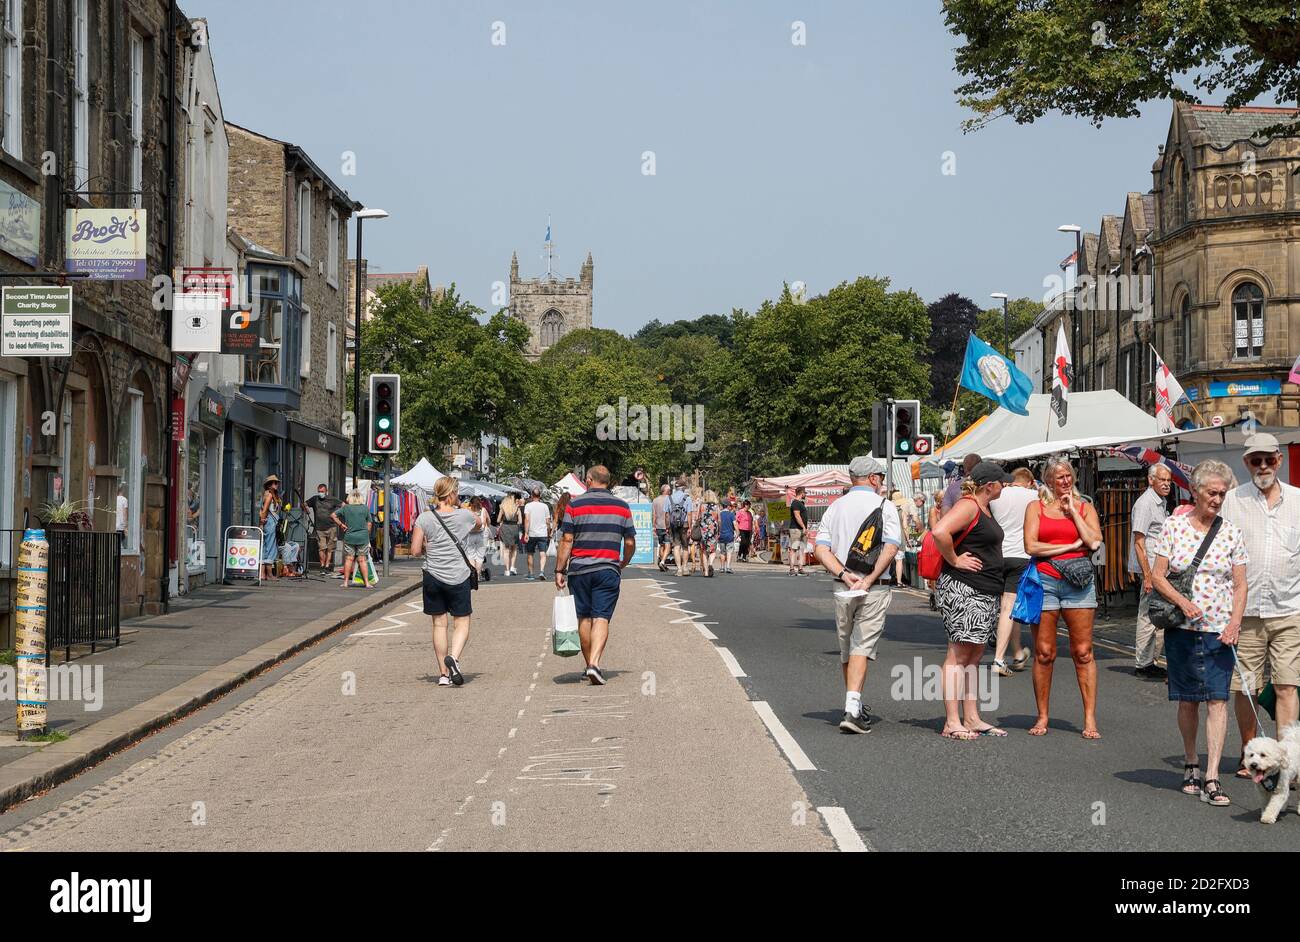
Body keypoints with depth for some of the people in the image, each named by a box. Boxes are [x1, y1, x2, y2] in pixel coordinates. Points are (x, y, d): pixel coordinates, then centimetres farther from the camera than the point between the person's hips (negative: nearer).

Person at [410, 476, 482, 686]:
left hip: (432, 576, 1)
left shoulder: (424, 518, -5)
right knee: (462, 623, 7)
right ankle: (454, 657, -20)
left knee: (439, 624, 9)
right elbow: (479, 525, 18)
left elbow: (415, 550, -6)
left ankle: (444, 673, 10)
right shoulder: (464, 516, -5)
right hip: (458, 578, -1)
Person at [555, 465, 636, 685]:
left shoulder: (574, 505, -1)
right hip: (608, 569, 0)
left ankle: (590, 664, 21)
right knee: (601, 618, -5)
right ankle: (594, 664, -23)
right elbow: (630, 543, 7)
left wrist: (559, 570, -1)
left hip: (579, 570, 0)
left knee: (584, 618, 12)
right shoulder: (622, 507, 5)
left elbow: (566, 541, -5)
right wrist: (623, 564, 24)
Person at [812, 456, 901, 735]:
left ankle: (855, 708, 26)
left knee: (847, 648, 15)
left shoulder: (835, 508, 10)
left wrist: (844, 574, -8)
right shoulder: (884, 506, -1)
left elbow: (821, 549, 0)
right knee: (862, 646, -7)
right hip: (874, 589, -4)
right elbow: (891, 548, -13)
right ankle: (852, 708, -19)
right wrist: (869, 580, -15)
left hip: (843, 587, 4)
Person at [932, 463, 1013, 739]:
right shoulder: (967, 506, -14)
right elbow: (940, 532, -29)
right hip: (961, 589, -10)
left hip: (986, 593, 10)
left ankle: (971, 718, 15)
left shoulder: (984, 508, 17)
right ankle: (952, 723, -9)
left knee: (974, 657, 11)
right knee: (959, 655, -9)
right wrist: (954, 561, -19)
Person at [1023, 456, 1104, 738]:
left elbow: (1094, 541, -4)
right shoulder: (1036, 507, 9)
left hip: (1078, 582, 1)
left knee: (1083, 652, -2)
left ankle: (1090, 718, 0)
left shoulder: (1084, 507, 12)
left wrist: (1073, 511, -2)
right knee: (1044, 653, 2)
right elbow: (1031, 546, -4)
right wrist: (1071, 546, -5)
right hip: (1044, 580, 0)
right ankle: (1042, 717, 11)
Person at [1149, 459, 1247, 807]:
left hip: (1219, 629, 0)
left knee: (1217, 700, -8)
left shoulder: (1231, 533, 4)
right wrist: (1184, 603, -17)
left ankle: (1211, 778, -10)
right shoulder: (1174, 526, 0)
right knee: (1187, 699, 7)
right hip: (1182, 627, 0)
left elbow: (1240, 585, 5)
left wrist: (1235, 622, -9)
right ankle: (1191, 765, 26)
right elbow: (1157, 576, -1)